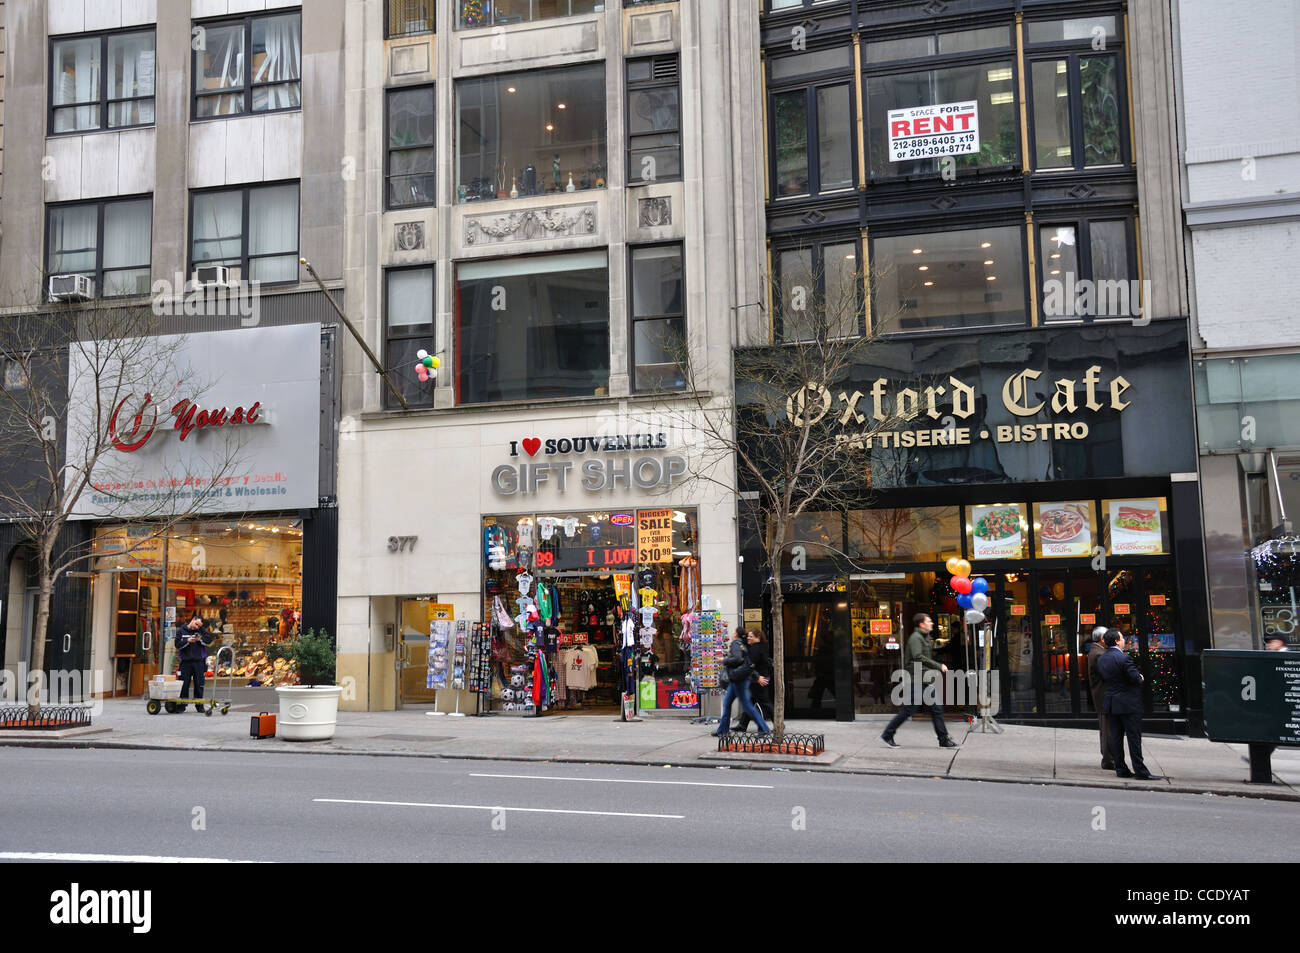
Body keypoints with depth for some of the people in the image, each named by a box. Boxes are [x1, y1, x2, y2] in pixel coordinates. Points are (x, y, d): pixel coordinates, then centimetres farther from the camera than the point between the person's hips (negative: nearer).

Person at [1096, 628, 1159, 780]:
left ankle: (1121, 769, 13)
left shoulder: (1101, 659, 7)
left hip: (1111, 704, 7)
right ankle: (1140, 771, -1)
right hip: (1128, 704, -7)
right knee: (1134, 737, -3)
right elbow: (1136, 678, -18)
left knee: (1116, 737, 9)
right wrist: (1140, 677, 3)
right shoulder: (1123, 658, -17)